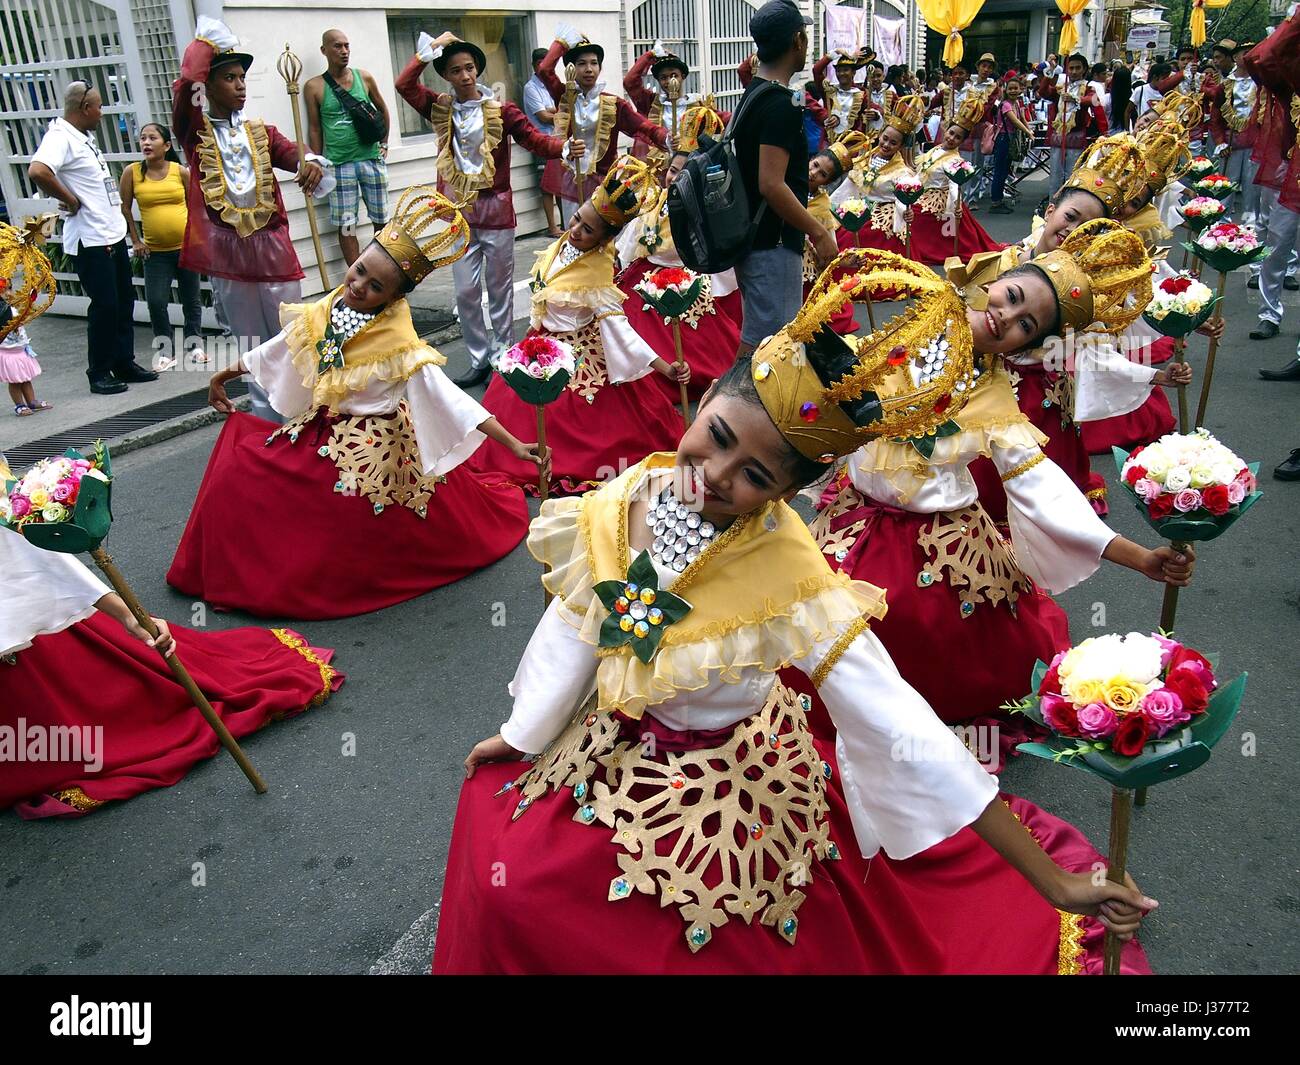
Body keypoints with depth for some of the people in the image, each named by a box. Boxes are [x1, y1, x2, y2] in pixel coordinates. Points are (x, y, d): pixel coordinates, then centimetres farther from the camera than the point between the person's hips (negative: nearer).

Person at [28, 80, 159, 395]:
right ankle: (99, 373, 7)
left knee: (124, 301, 13)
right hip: (89, 240, -9)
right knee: (105, 305, -4)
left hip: (113, 234, 9)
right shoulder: (60, 137, -15)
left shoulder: (84, 137, 14)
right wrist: (70, 200, -20)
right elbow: (37, 171, -32)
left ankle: (124, 363, 23)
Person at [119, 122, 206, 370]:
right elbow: (125, 208, 5)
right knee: (156, 302, -6)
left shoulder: (181, 171, -2)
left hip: (187, 246, 0)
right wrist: (135, 240, 2)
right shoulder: (132, 173, -2)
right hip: (155, 251, 0)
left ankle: (194, 344, 27)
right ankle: (164, 350, 7)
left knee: (191, 299, 11)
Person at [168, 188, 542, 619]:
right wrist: (225, 375, 26)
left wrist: (513, 444, -38)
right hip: (321, 433, 7)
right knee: (236, 471, 11)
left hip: (372, 451, -7)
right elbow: (279, 348, 12)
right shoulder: (327, 310, -6)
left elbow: (446, 397, -30)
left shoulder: (399, 342, -26)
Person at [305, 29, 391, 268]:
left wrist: (384, 144, 14)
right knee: (346, 227, -2)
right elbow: (314, 128, 3)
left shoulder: (364, 77, 5)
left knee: (381, 220, 8)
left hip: (372, 158, 2)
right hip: (339, 164, -2)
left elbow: (382, 109, 19)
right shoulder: (314, 87, -1)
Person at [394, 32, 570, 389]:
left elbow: (534, 139, -13)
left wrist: (564, 148, -32)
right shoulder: (440, 108, 3)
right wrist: (431, 48, -5)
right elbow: (404, 85, -7)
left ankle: (502, 358, 19)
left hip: (495, 208, -3)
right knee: (465, 291, 6)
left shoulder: (500, 109, -5)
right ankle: (479, 360, 18)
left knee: (499, 288, 7)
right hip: (458, 212, 3)